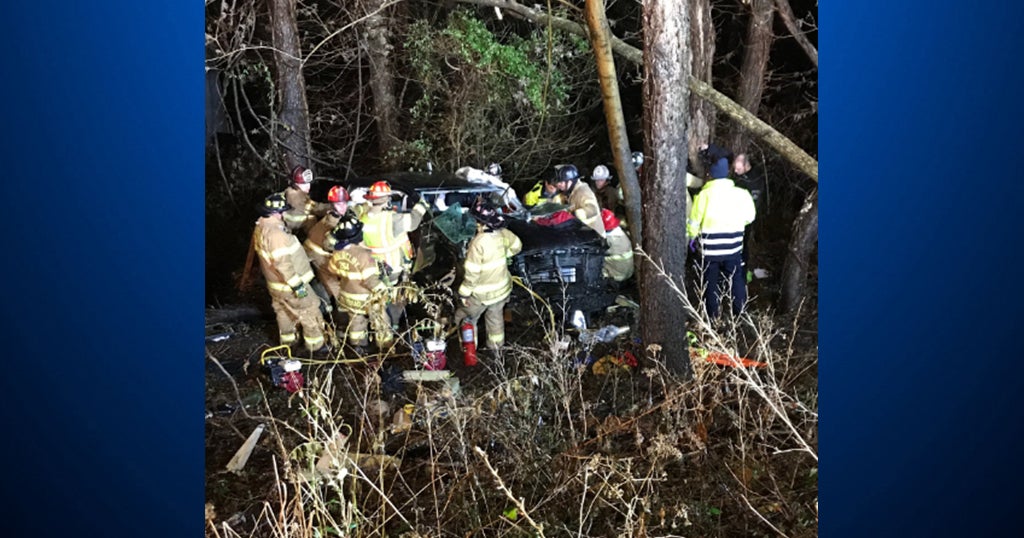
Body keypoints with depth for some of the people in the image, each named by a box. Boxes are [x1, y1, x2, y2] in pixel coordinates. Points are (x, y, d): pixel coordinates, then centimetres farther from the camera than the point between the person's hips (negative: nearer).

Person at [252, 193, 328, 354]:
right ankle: (315, 344, 15)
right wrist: (296, 285, -26)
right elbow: (283, 263, -32)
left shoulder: (261, 227, 2)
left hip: (275, 283, 10)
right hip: (288, 284, -10)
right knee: (310, 311, 5)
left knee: (285, 312, 25)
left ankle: (288, 339, 42)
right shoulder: (275, 233, -31)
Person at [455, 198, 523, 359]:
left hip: (482, 294, -6)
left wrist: (464, 293, -14)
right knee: (496, 317, 29)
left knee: (464, 318, 19)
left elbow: (472, 273, -26)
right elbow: (516, 246, 8)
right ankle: (496, 346, 45)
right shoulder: (503, 233, -13)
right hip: (502, 288, 6)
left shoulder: (478, 243, -33)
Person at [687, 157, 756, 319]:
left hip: (709, 246, -1)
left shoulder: (704, 194, -11)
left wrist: (692, 236, 11)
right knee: (736, 278, 17)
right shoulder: (740, 193, -4)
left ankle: (712, 315, 19)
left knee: (710, 281, 12)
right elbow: (749, 217, 5)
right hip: (732, 246, 2)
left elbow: (694, 220, -8)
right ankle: (740, 311, 22)